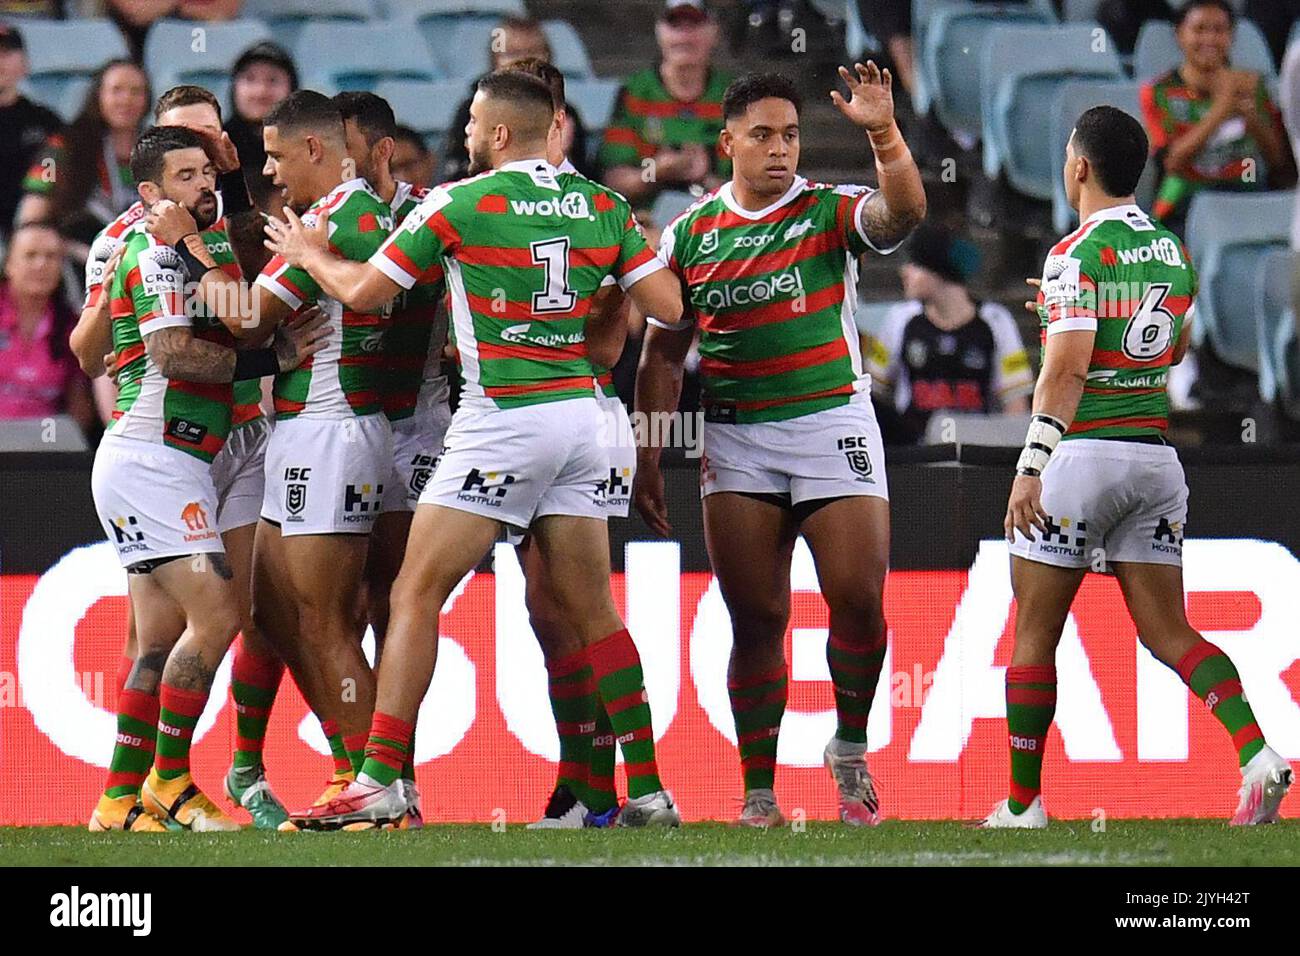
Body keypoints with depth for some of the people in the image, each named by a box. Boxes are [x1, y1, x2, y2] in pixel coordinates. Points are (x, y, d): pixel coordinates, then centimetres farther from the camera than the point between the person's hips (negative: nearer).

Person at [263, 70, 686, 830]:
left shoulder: (461, 205, -7)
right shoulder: (602, 206, 6)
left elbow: (362, 291, -1)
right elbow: (667, 304, 5)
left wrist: (308, 253, 19)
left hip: (503, 421, -6)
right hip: (581, 414, 6)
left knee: (416, 597, -1)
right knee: (592, 609, 11)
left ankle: (381, 781, -7)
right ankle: (649, 788, 8)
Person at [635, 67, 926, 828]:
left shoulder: (832, 212, 0)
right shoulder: (689, 236, 7)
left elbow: (905, 212, -22)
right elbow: (663, 354, 12)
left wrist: (884, 132, -36)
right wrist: (649, 458, 8)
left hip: (834, 423, -1)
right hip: (736, 439, 2)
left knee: (860, 602, -9)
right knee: (757, 620, 0)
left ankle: (851, 750, 15)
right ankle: (759, 792, 5)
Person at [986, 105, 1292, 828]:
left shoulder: (1078, 255, -11)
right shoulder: (1175, 253, 11)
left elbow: (1067, 368, -20)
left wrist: (1031, 466, -22)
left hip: (1082, 452, -6)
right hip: (1156, 455, 6)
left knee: (1034, 634, 5)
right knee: (1167, 630, 5)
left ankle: (1023, 803, 10)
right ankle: (1257, 754, -16)